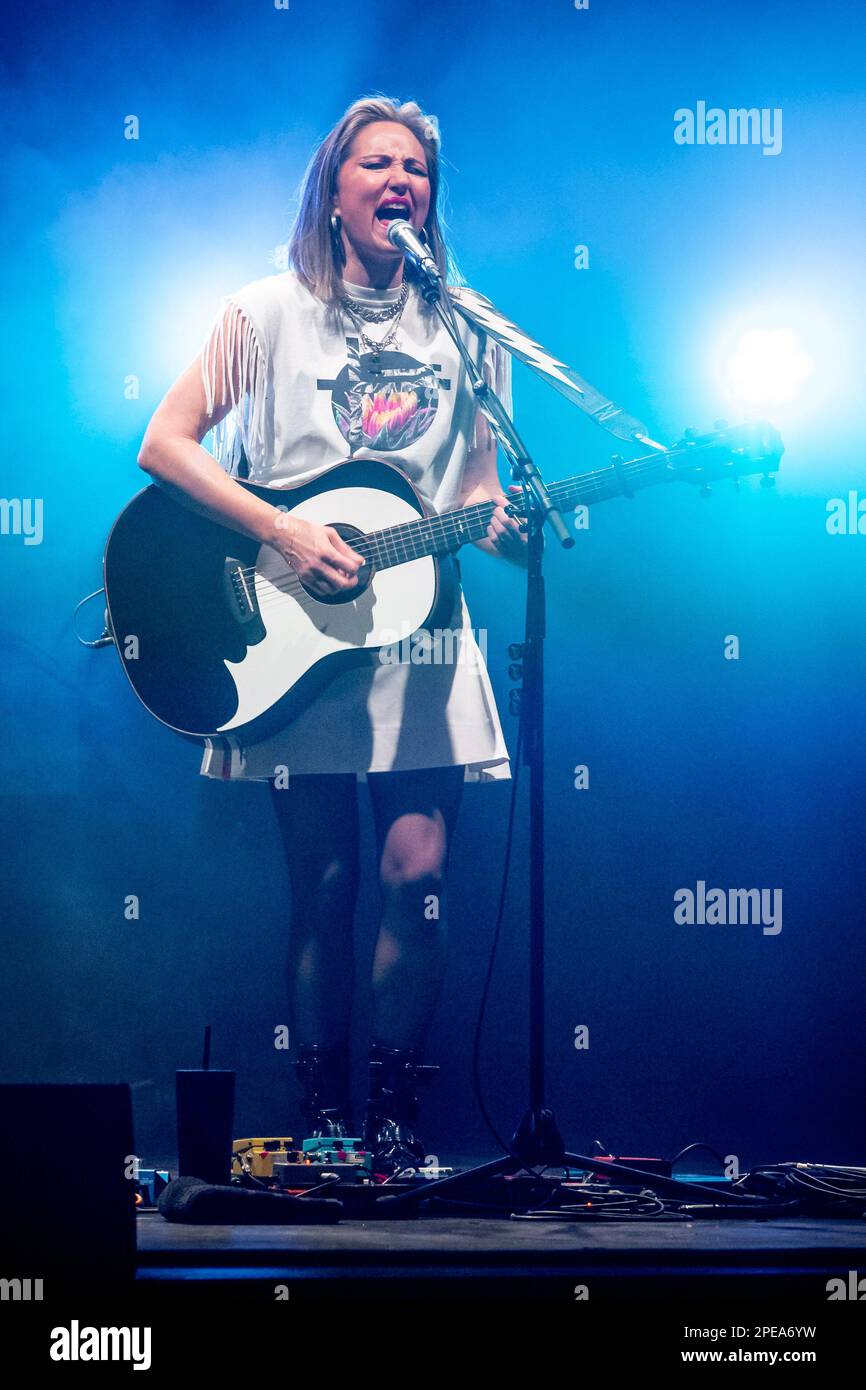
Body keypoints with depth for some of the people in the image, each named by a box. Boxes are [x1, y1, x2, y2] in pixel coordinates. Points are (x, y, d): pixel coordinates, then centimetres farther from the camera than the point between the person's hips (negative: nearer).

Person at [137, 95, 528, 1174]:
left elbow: (479, 478, 15)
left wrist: (500, 523, -9)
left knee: (415, 873, -8)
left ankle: (395, 1117, 4)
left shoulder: (466, 328, 13)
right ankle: (324, 1117, 11)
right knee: (324, 883, 0)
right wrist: (282, 533, -15)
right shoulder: (270, 312, 4)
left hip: (419, 627, 2)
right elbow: (163, 446, -3)